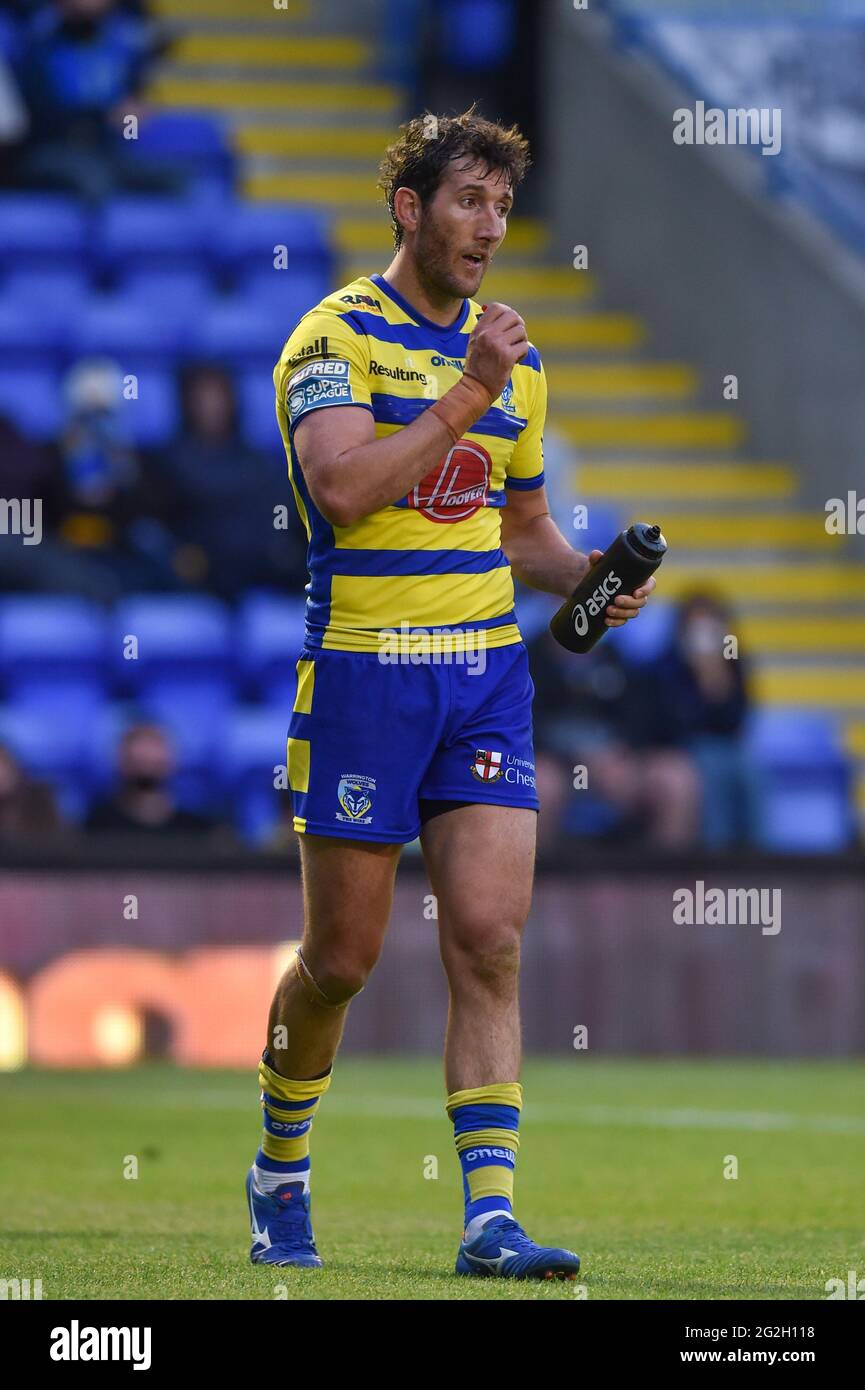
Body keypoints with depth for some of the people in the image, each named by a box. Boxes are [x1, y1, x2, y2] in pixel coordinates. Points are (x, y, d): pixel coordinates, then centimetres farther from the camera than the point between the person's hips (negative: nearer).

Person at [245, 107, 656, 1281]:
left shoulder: (513, 361, 13)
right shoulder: (337, 337, -7)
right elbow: (341, 490, -23)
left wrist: (584, 575, 5)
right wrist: (464, 398, -22)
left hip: (487, 669, 5)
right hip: (364, 669, -5)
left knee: (491, 940, -7)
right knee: (343, 956, 3)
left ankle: (490, 1218, -10)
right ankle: (280, 1172, 27)